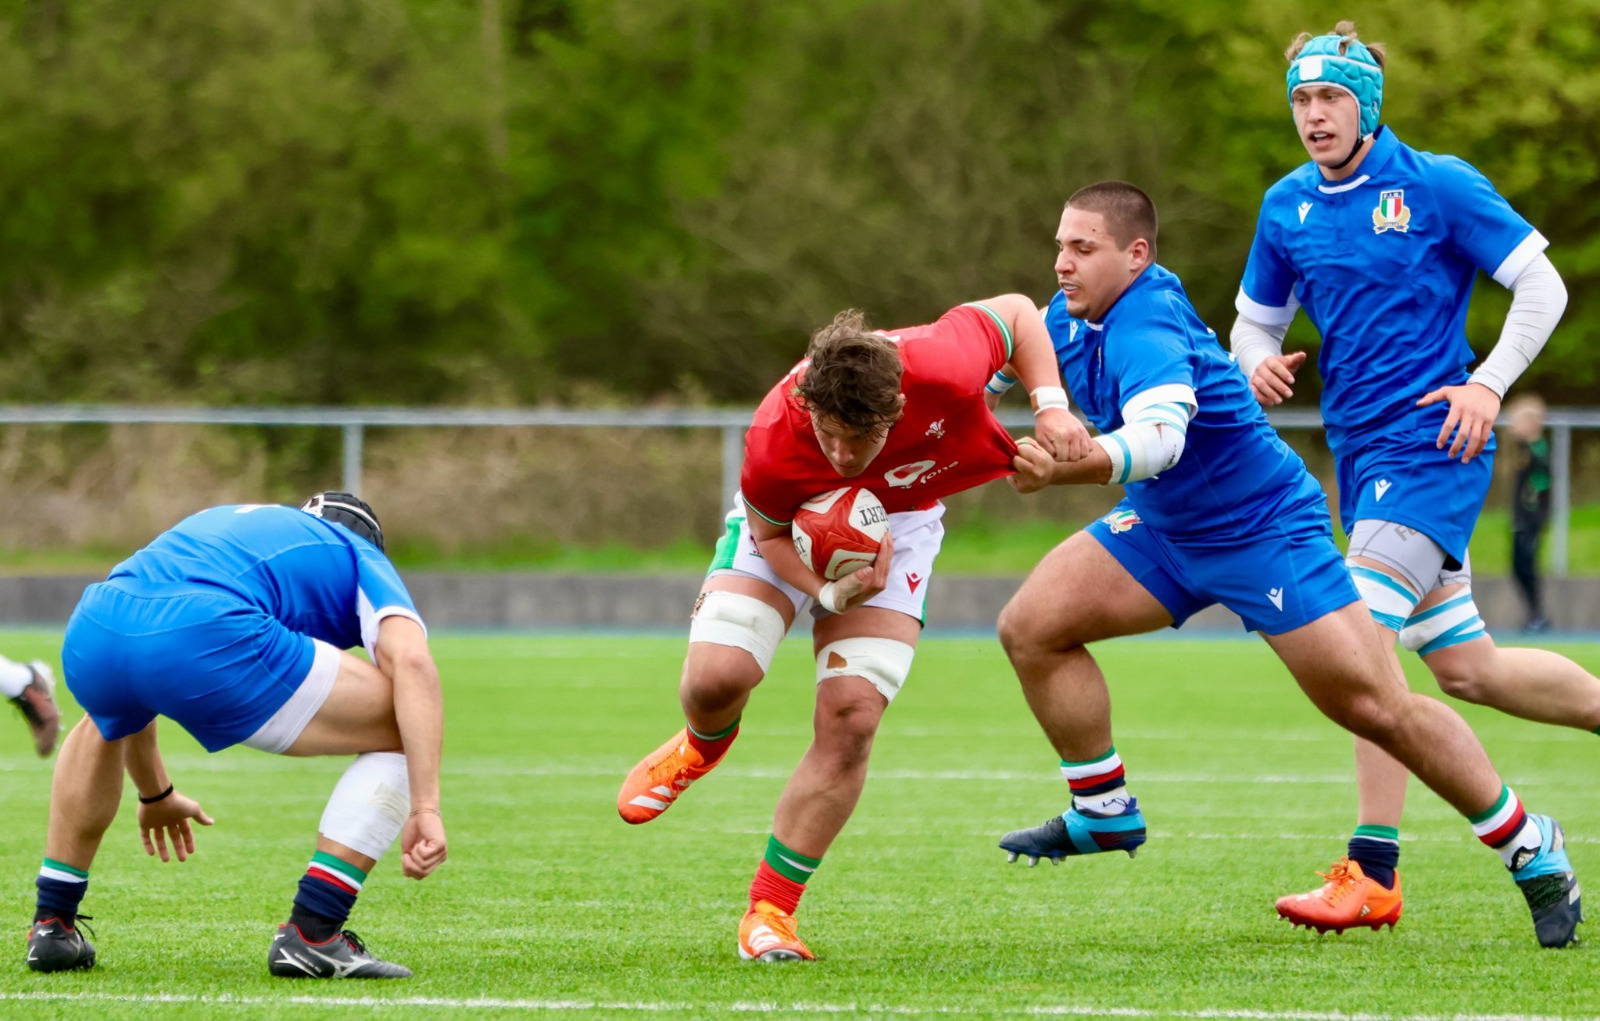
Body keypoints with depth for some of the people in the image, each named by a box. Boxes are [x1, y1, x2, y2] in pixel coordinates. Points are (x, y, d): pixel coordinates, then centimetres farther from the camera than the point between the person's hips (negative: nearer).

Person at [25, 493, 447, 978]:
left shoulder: (217, 523, 43)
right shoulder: (362, 559, 27)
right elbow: (411, 662, 3)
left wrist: (154, 793, 64)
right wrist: (425, 807, -4)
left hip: (89, 633, 7)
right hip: (203, 639, -7)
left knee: (103, 727, 45)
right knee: (405, 731, 10)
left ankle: (51, 924, 39)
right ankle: (311, 935, 4)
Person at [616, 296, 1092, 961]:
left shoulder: (942, 370, -39)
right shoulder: (772, 444, -37)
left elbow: (1015, 312, -17)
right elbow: (769, 531, -16)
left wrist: (1051, 406, -25)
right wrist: (830, 593, -33)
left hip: (896, 526, 1)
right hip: (790, 523, -1)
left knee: (851, 717, -15)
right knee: (717, 675, -20)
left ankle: (770, 911, -2)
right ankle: (703, 746, 23)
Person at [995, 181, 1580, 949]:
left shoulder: (1145, 327, -30)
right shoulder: (1073, 315, -3)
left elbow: (1158, 437, -48)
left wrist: (1061, 470, -62)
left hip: (1265, 531, -9)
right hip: (1164, 530, 9)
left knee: (1376, 707, -8)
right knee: (1031, 626, -5)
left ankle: (1530, 848, 7)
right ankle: (1104, 812, 8)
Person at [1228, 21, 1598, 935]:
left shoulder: (1437, 186, -6)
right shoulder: (1287, 208, 9)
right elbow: (1256, 320, 20)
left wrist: (1489, 385, -14)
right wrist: (1260, 363, -3)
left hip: (1432, 444, -7)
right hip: (1361, 450, 7)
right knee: (1466, 668, 9)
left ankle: (1373, 873, -19)